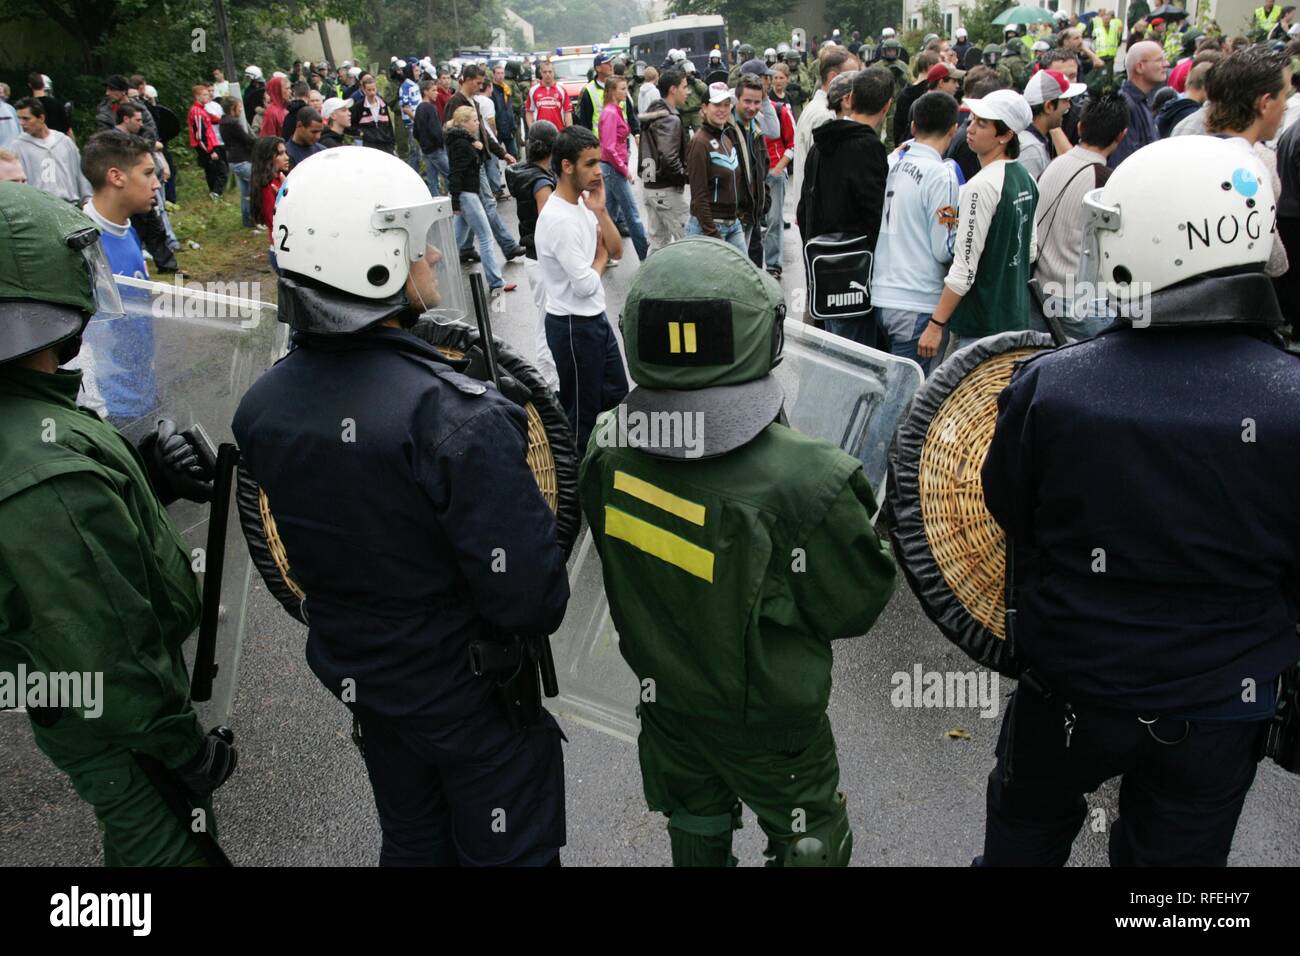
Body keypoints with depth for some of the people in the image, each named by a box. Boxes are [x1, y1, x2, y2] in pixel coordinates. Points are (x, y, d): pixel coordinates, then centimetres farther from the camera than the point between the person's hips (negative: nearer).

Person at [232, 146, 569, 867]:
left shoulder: (261, 406, -11)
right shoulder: (454, 415, -33)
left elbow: (308, 551, 3)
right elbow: (532, 596, -29)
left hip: (352, 672, 6)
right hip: (469, 694, -6)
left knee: (412, 842, 28)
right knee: (506, 852, 19)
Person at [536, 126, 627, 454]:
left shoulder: (582, 203, 5)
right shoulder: (558, 219, -24)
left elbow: (617, 251, 6)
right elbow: (585, 285, -24)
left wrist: (600, 211, -9)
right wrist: (600, 258, -4)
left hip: (596, 319, 10)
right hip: (573, 326, -10)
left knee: (617, 396, 21)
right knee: (581, 413, 5)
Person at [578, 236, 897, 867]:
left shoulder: (608, 447, -21)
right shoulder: (808, 482, -36)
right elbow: (854, 608, -19)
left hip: (665, 698, 4)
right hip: (768, 725, -4)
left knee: (696, 833, 31)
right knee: (811, 844, 25)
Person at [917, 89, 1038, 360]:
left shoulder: (981, 186, -19)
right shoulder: (1026, 179, 8)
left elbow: (965, 267, -21)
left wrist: (936, 324, -18)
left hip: (978, 326, -9)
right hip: (1016, 317, 9)